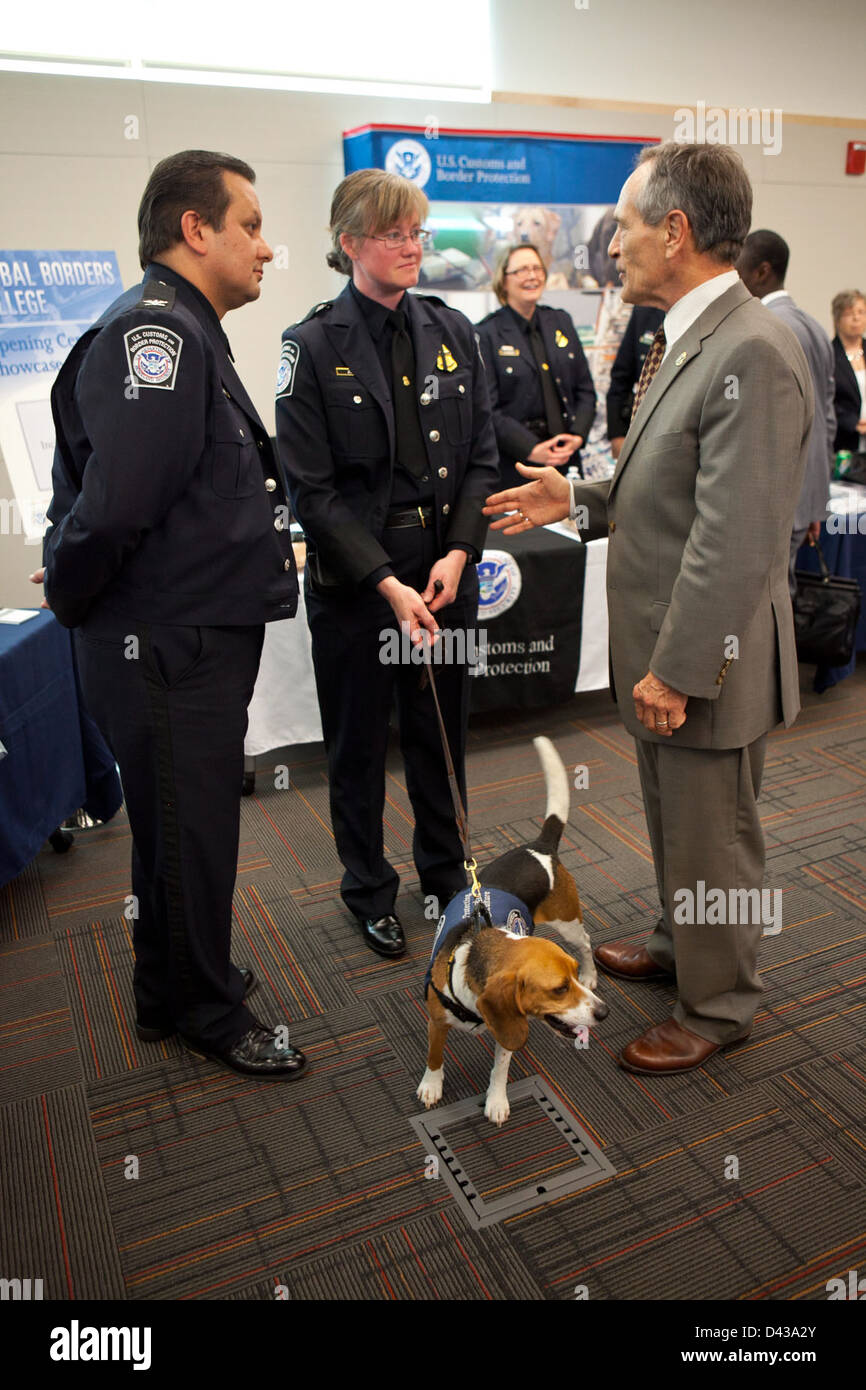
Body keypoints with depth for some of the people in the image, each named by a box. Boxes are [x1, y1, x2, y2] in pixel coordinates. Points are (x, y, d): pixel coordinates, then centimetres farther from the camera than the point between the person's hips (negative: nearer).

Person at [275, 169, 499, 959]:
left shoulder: (452, 331, 5)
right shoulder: (315, 345, -7)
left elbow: (482, 457, 5)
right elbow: (311, 488, -12)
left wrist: (458, 553, -9)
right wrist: (387, 583, -18)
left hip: (445, 567, 4)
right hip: (352, 575, -3)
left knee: (441, 728, 16)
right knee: (359, 739, 10)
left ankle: (444, 869, 37)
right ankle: (368, 890, 31)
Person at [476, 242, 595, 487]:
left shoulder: (561, 321, 15)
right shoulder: (487, 334, -2)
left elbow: (585, 389, 14)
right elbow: (486, 409, -9)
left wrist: (577, 435, -3)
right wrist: (532, 449, -16)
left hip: (567, 458, 4)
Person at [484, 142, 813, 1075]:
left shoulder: (751, 354, -22)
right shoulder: (687, 340, 10)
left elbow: (737, 538, -26)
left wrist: (678, 670, -23)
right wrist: (578, 499, 7)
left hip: (703, 658, -9)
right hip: (659, 645, 10)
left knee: (712, 838, 10)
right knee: (672, 821, 25)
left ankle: (716, 1005, 31)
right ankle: (679, 943, 48)